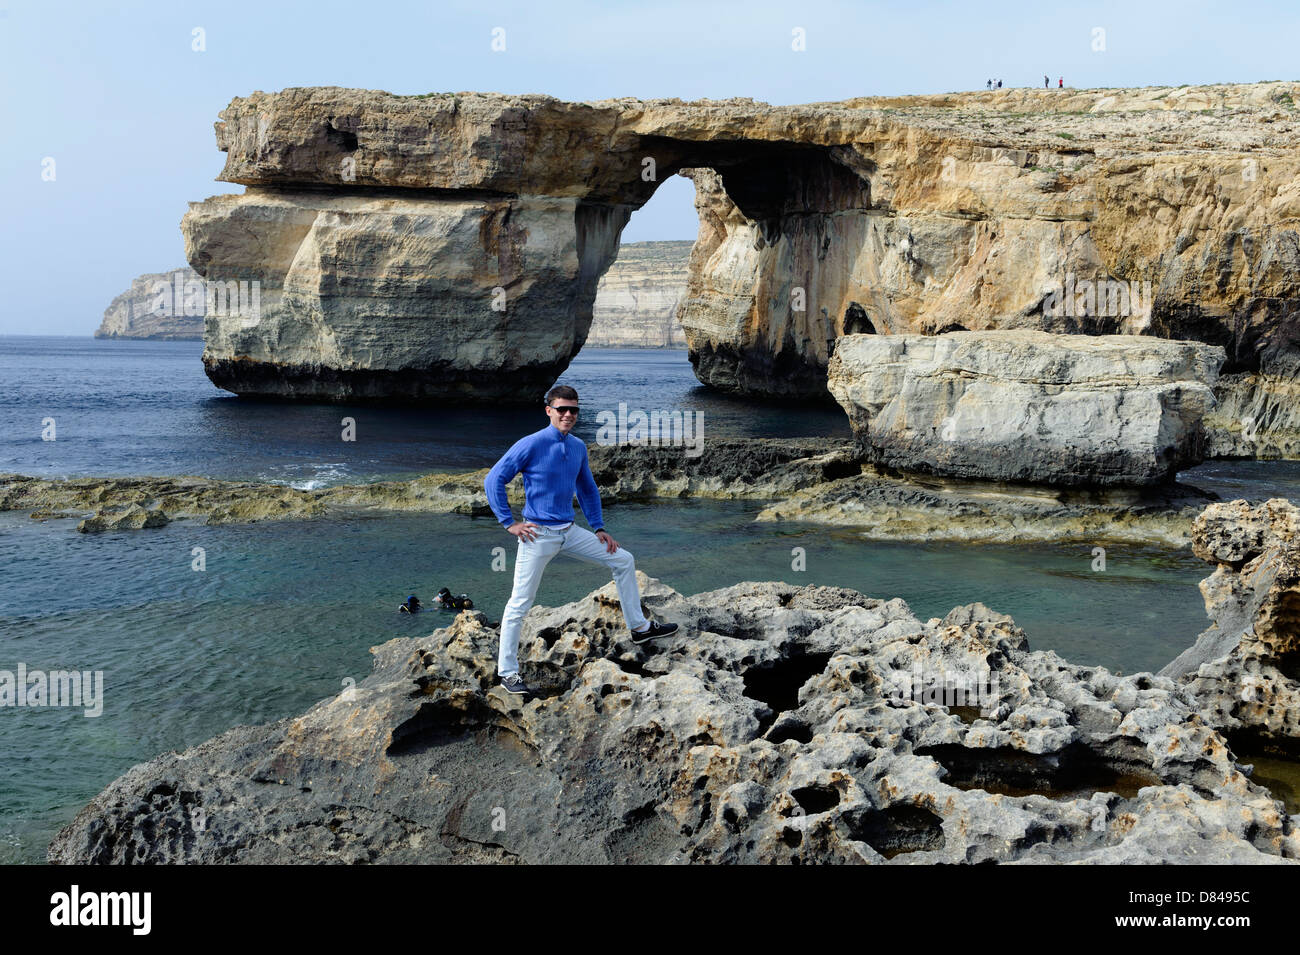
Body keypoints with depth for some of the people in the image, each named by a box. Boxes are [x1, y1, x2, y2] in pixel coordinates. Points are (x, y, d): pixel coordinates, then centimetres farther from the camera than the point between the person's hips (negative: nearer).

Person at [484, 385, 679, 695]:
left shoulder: (578, 447, 8)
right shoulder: (531, 445, -13)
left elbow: (587, 489, 21)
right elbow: (493, 480, -13)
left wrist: (598, 528, 14)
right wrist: (509, 523, -14)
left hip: (570, 532, 7)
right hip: (538, 535, -7)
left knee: (623, 560, 10)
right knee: (520, 603, -4)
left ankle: (639, 627, 22)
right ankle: (507, 671, 7)